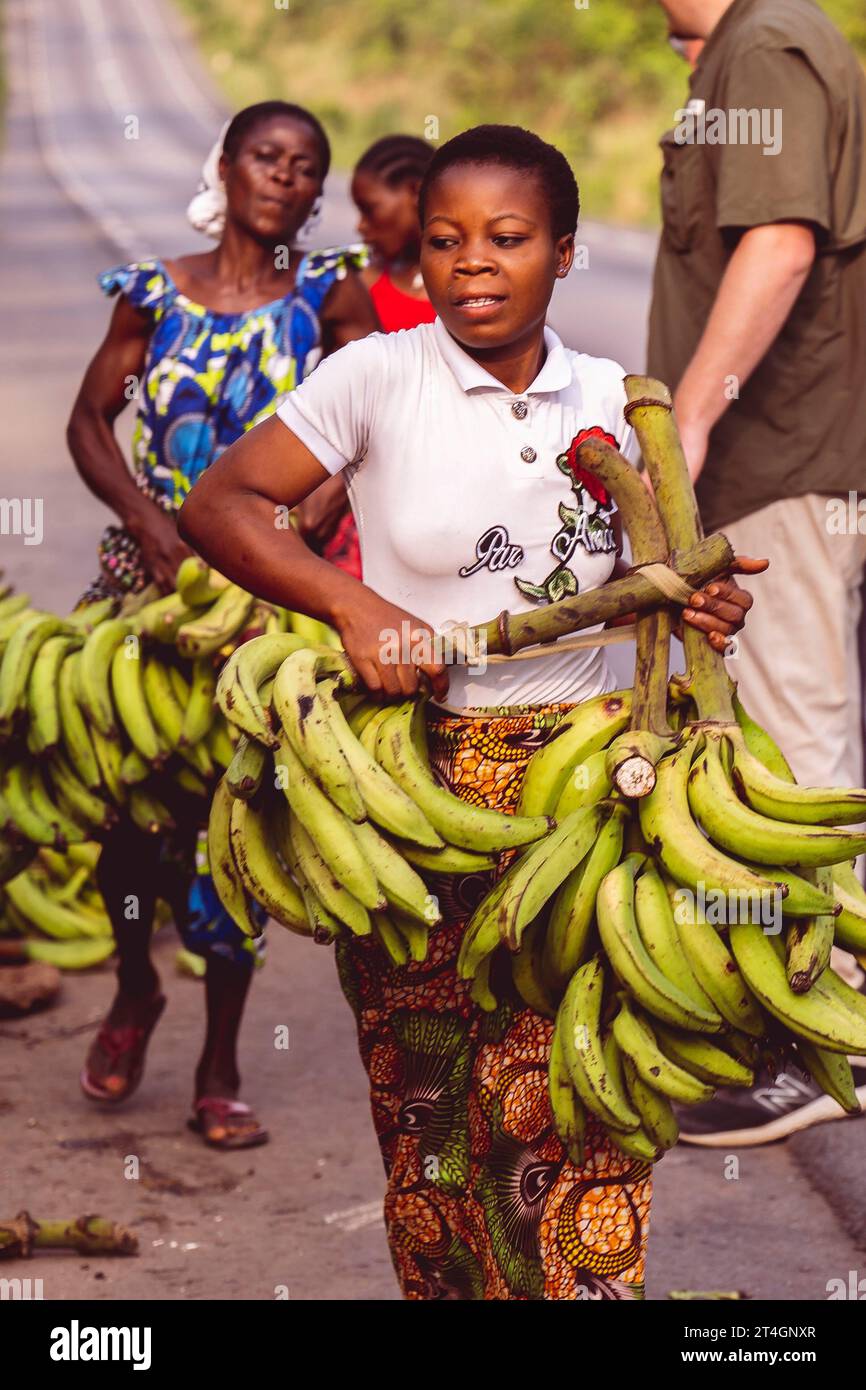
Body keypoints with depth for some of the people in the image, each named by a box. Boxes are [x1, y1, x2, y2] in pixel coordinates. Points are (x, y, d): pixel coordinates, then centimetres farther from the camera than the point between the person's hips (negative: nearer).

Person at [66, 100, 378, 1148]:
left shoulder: (328, 296, 0)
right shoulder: (156, 293, 2)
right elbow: (90, 418, 4)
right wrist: (148, 523, -10)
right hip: (148, 573, 1)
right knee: (121, 789, 2)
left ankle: (219, 1067, 13)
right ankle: (134, 987, 33)